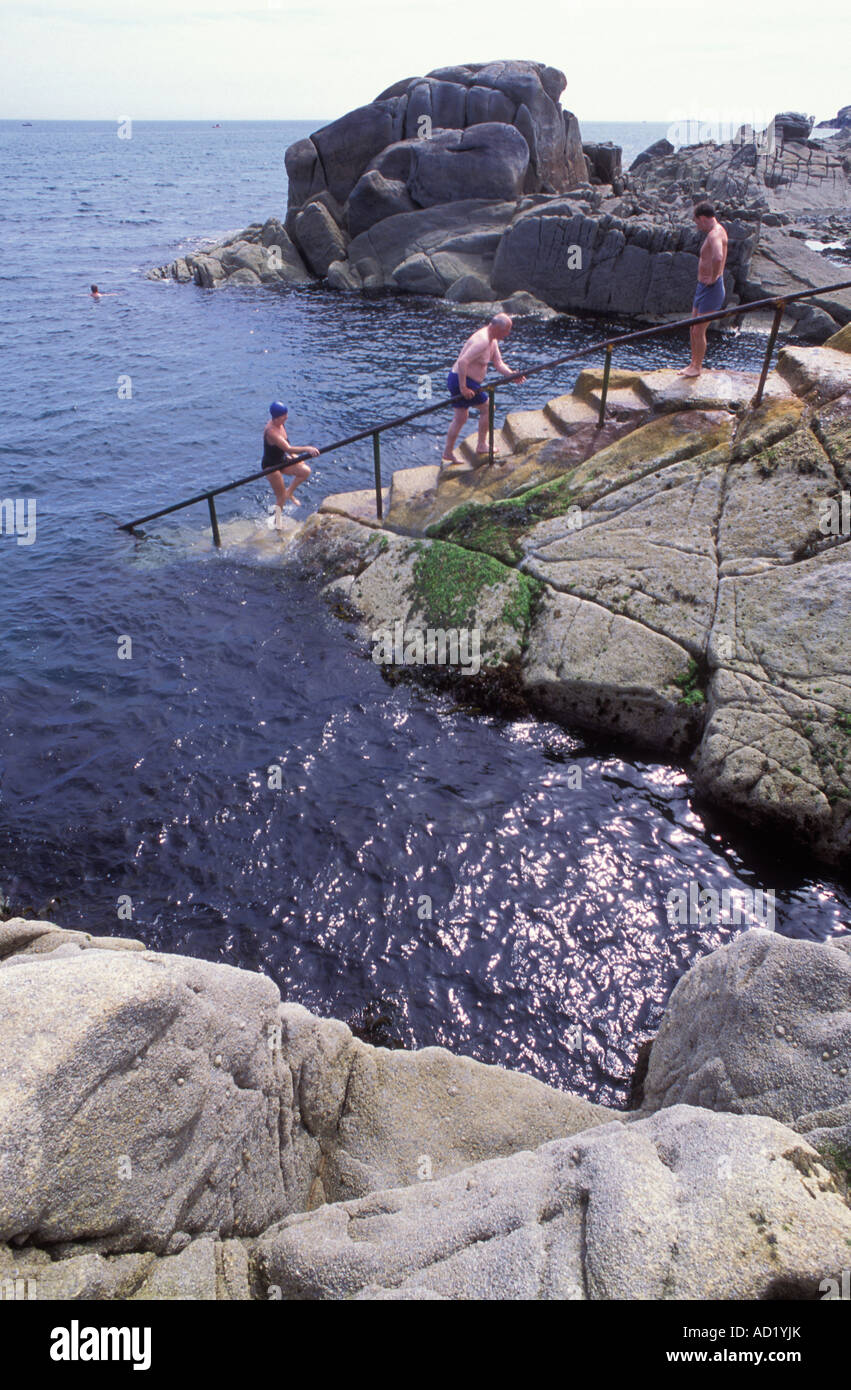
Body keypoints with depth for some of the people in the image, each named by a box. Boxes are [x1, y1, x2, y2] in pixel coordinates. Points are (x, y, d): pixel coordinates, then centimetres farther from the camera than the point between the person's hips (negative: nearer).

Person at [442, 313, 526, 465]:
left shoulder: (492, 341, 11)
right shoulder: (482, 341, -23)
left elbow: (499, 363, 12)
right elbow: (462, 362, -32)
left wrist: (511, 375, -7)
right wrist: (463, 388, -32)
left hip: (456, 380, 10)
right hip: (462, 380, -10)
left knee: (460, 418, 15)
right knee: (487, 408, 4)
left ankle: (448, 454, 20)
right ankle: (481, 446, 14)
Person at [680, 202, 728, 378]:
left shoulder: (715, 234, -20)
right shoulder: (717, 230, 13)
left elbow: (718, 258, -42)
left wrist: (713, 277, -27)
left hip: (711, 289, -10)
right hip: (702, 287, 10)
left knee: (699, 331, -3)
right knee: (693, 329, 16)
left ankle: (697, 367, 8)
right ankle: (693, 363, 27)